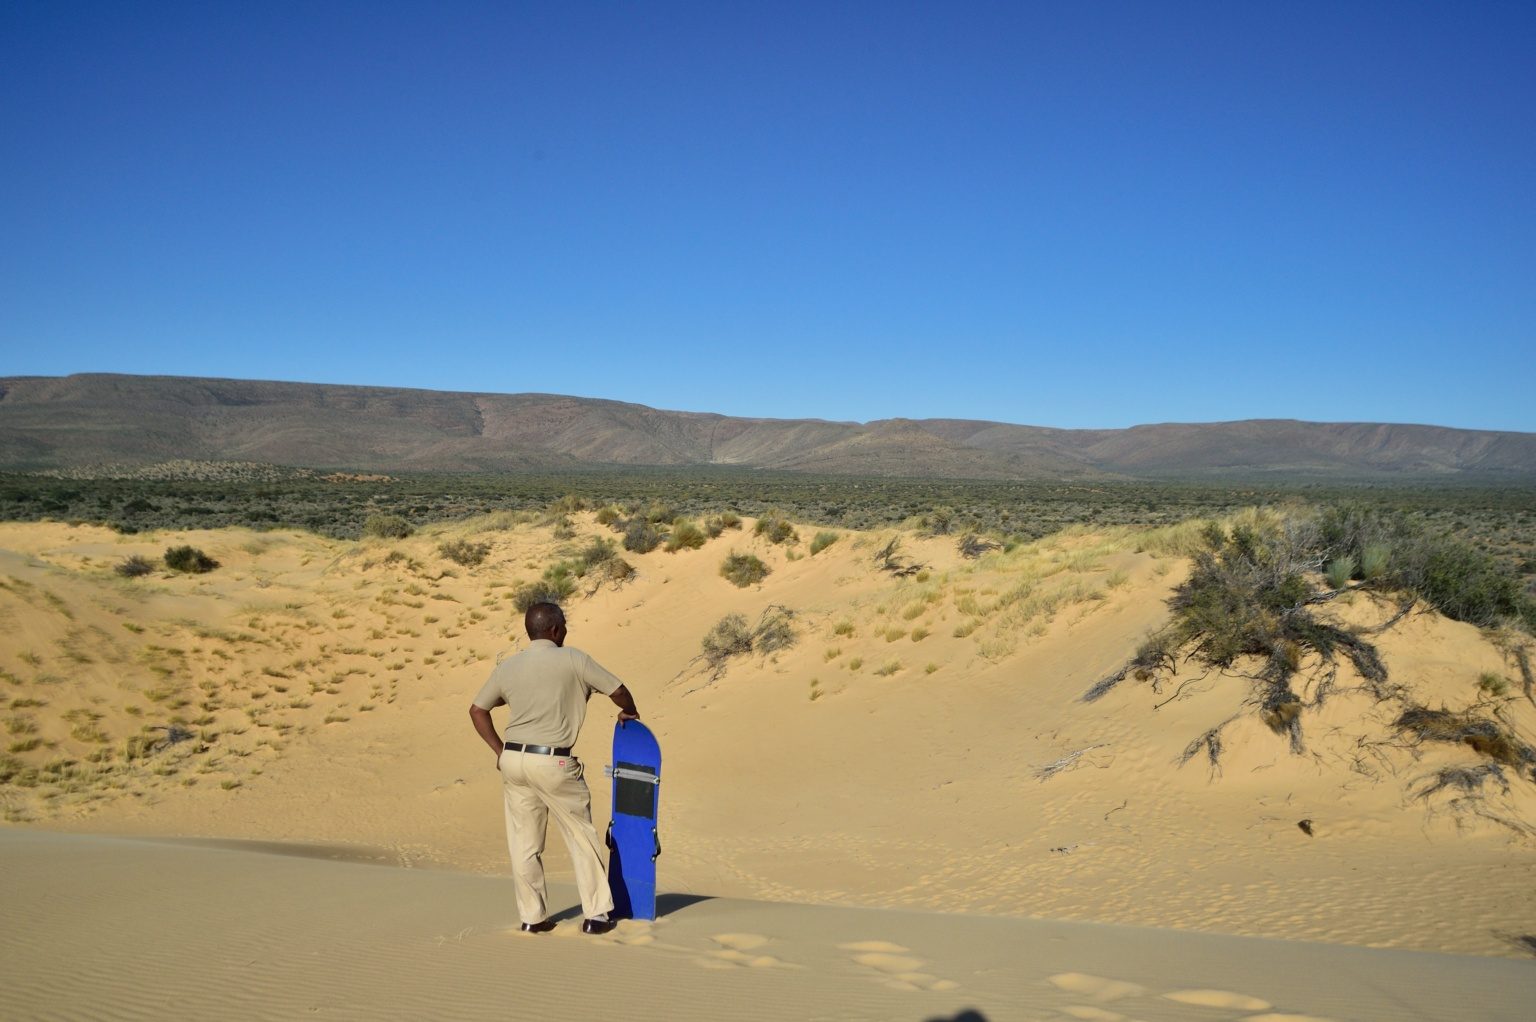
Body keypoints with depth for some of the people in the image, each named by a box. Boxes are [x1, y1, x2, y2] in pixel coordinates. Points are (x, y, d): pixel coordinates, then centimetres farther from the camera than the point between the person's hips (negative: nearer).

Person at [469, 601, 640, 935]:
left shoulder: (507, 667, 8)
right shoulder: (573, 660, -5)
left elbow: (477, 710, 14)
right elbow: (618, 690, 1)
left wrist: (501, 751, 16)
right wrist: (629, 712, 22)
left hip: (513, 759, 5)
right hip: (553, 762, -5)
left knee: (523, 842, 11)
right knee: (582, 836, 9)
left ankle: (532, 916, 18)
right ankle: (596, 914, 13)